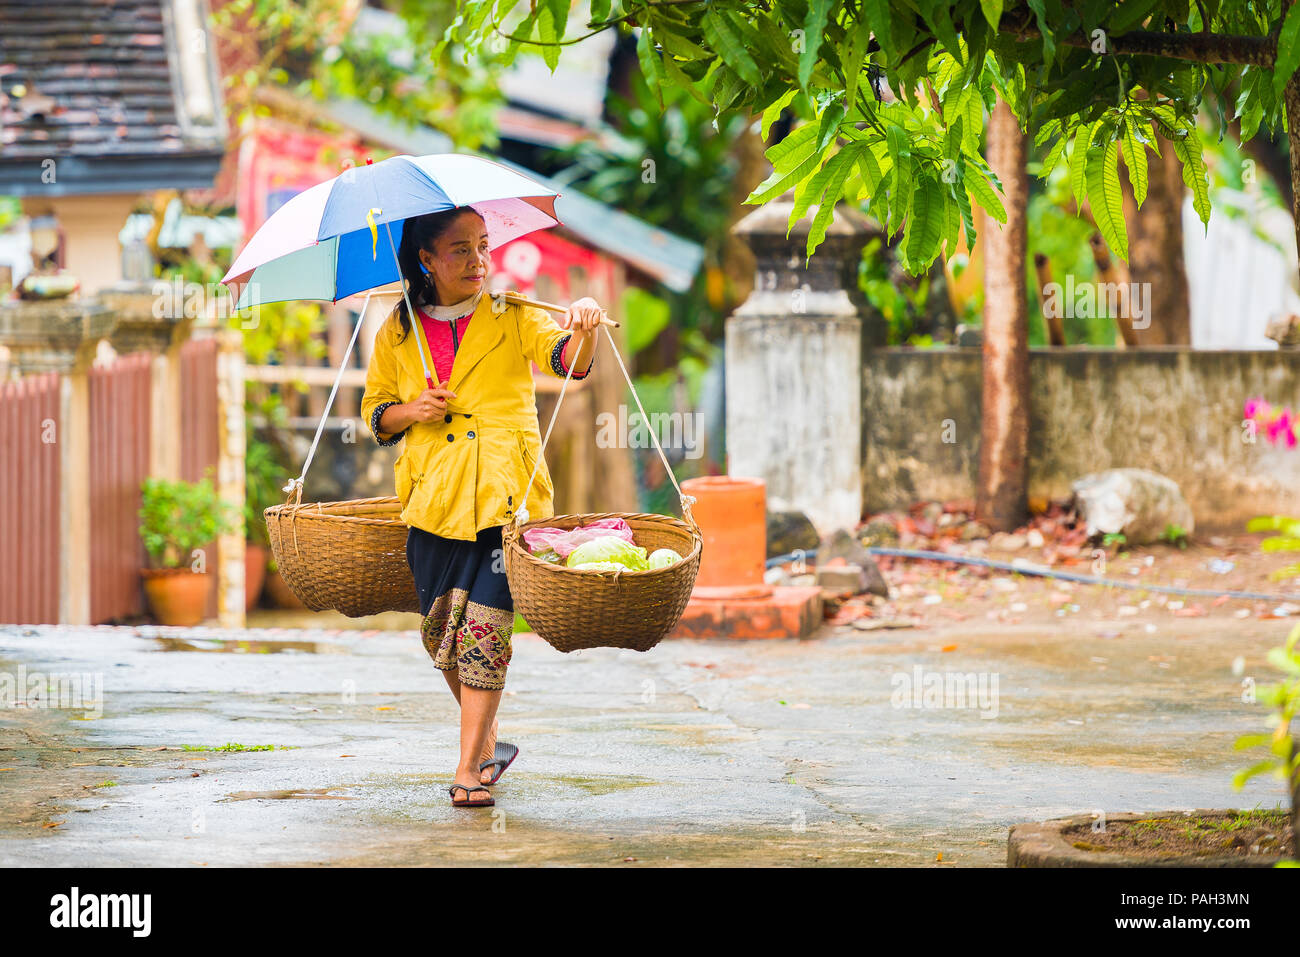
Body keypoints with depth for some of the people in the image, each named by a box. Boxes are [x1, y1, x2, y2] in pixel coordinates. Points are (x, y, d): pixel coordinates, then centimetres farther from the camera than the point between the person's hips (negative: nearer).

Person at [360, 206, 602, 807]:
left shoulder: (512, 319, 4)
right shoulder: (398, 334, 10)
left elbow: (567, 359, -13)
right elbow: (374, 410, 19)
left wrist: (582, 330, -36)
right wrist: (410, 411, -3)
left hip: (506, 497, -3)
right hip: (432, 499, 3)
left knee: (486, 625, -12)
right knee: (439, 631, 5)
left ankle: (470, 768, -8)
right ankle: (486, 743, 28)